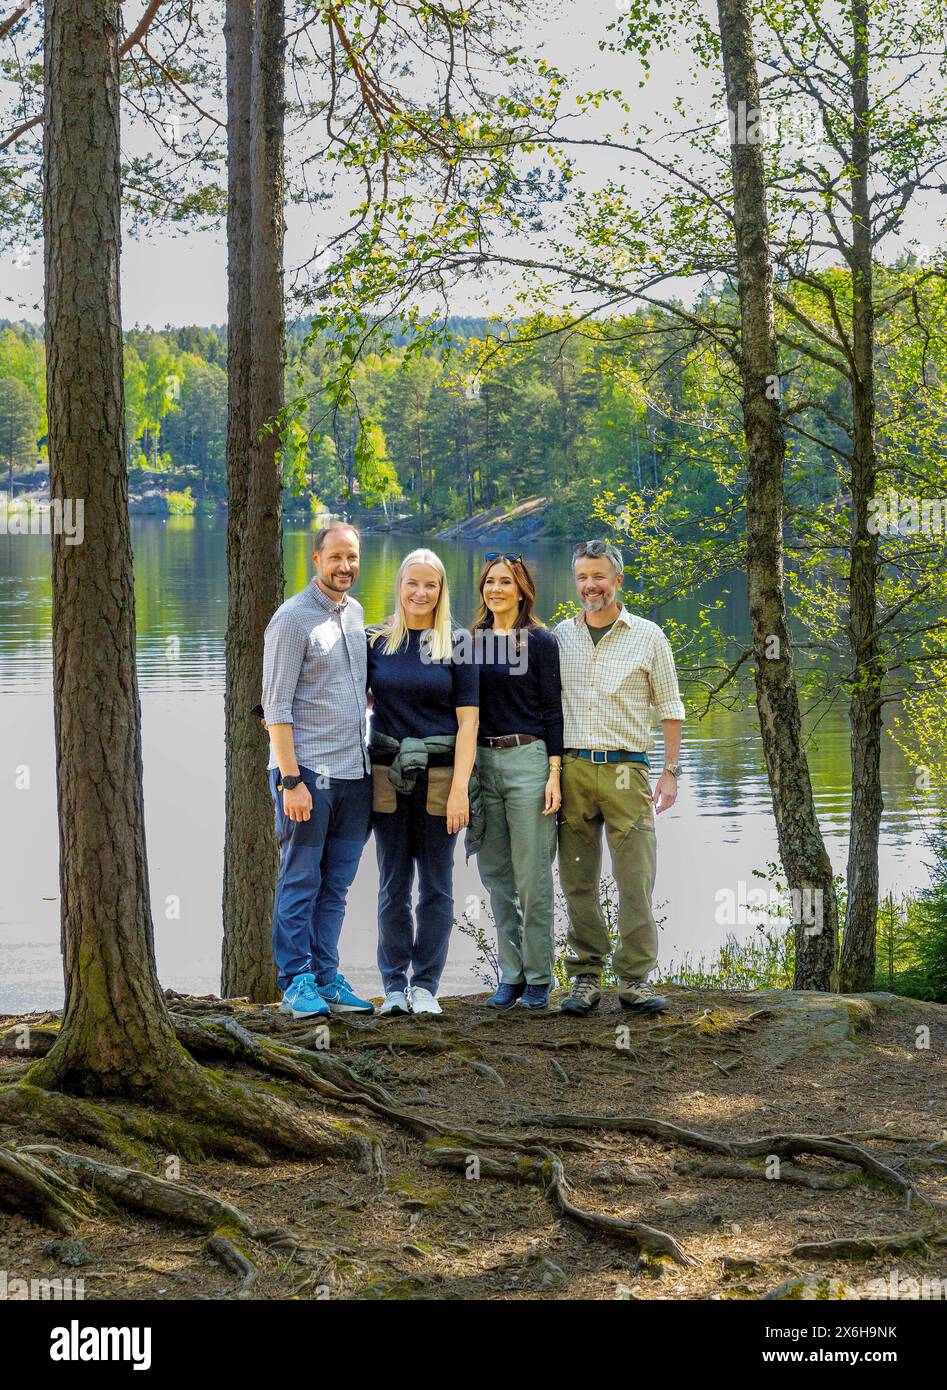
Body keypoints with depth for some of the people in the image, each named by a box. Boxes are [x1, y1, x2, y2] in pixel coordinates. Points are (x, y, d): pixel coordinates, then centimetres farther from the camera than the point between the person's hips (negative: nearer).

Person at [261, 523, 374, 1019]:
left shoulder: (355, 613, 14)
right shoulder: (292, 618, -8)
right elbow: (277, 705, -11)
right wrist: (290, 779, -17)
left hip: (354, 773, 7)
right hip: (308, 772, -7)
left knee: (336, 885, 9)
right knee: (300, 882, -1)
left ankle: (326, 978, 16)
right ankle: (297, 983, 5)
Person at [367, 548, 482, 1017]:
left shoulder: (457, 647, 1)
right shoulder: (375, 641, 6)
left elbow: (467, 722, -3)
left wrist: (460, 789, -11)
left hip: (440, 775, -1)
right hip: (388, 775, 1)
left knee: (436, 886, 3)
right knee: (392, 886, 4)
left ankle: (426, 986, 10)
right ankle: (395, 986, 11)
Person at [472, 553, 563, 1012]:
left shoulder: (540, 641, -2)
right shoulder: (473, 640, 12)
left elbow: (552, 711, -3)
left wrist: (554, 774, -10)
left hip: (527, 759, -5)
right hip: (481, 762, 5)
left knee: (532, 875, -3)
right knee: (496, 875, 8)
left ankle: (538, 978, 6)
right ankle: (511, 974, 15)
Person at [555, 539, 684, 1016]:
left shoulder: (648, 637, 5)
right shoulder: (560, 636, 11)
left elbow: (669, 708, 8)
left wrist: (670, 772, 0)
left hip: (625, 769, -2)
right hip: (570, 768, 2)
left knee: (636, 879, -6)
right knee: (578, 881, 4)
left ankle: (636, 979, 0)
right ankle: (585, 977, 11)